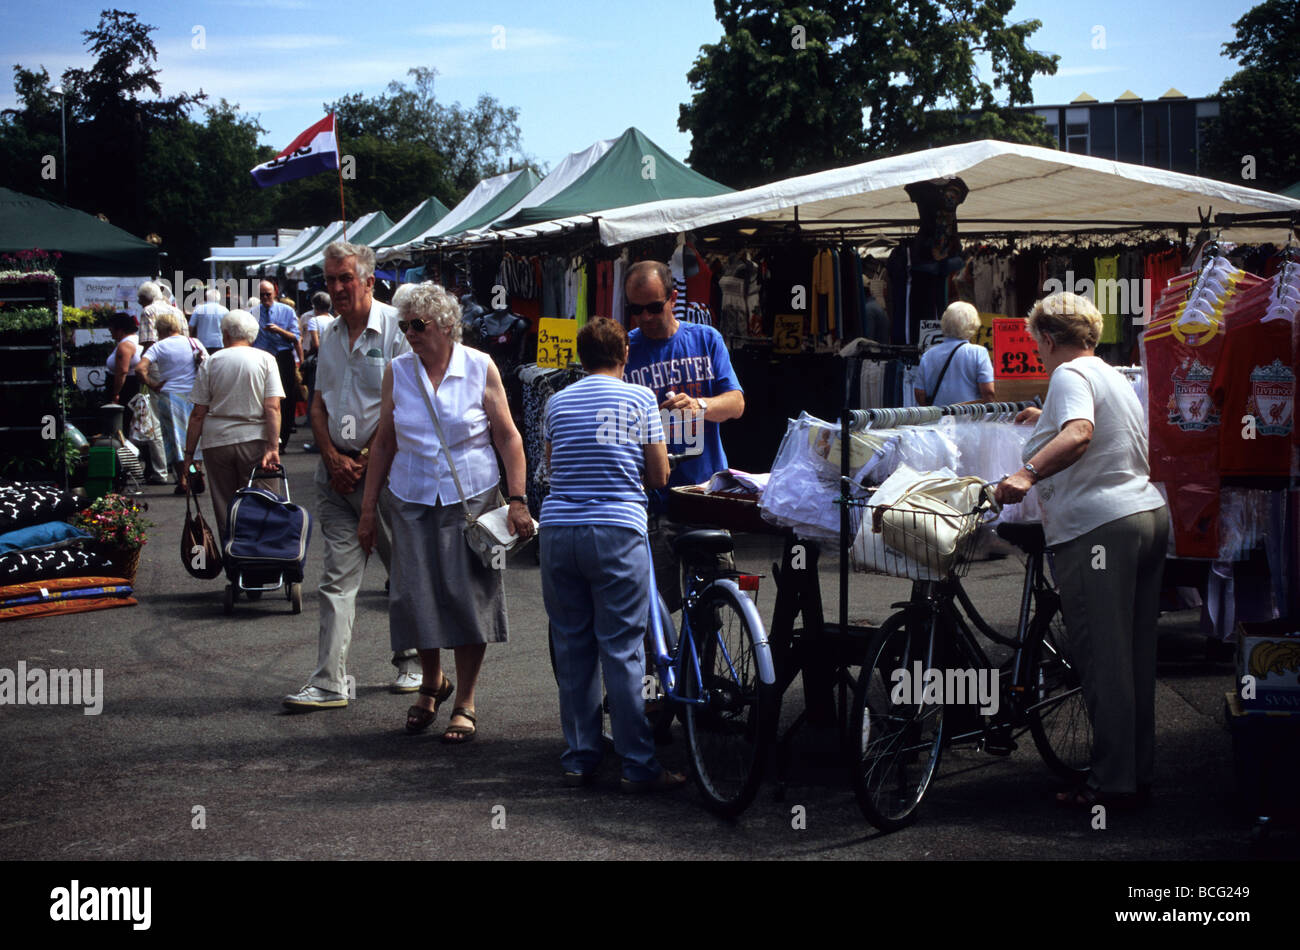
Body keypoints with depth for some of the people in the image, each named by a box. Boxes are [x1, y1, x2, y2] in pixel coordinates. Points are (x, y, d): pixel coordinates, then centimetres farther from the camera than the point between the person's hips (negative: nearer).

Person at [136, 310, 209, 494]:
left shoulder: (158, 347, -4)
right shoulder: (194, 344, 4)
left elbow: (140, 368, -16)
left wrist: (153, 386, -6)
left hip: (169, 396, -2)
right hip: (193, 395, 2)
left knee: (175, 437, 4)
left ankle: (182, 480, 2)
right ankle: (196, 473, 5)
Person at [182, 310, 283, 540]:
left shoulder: (211, 362, 4)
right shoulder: (265, 360, 2)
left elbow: (198, 414, 3)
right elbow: (273, 407, -9)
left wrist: (189, 453, 8)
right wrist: (273, 448, -11)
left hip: (217, 442, 1)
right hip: (255, 441, -1)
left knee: (225, 512, 7)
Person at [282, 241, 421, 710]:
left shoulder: (396, 329, -9)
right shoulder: (331, 334, 13)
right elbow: (319, 403, 15)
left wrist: (364, 461, -11)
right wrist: (333, 458, 0)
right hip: (337, 467, 5)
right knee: (337, 576, 0)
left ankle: (412, 661, 26)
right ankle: (330, 683, -2)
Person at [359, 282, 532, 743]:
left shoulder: (479, 368, -3)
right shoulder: (398, 372, 3)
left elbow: (508, 437, -1)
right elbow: (384, 441, 9)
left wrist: (517, 501, -8)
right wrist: (369, 507, 7)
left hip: (472, 498, -2)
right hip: (413, 500, 2)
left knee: (469, 596, -2)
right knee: (417, 595, 2)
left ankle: (465, 702, 10)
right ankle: (432, 682, 28)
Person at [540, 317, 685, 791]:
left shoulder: (557, 402, 12)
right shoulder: (640, 398, 2)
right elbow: (659, 476, 4)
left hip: (558, 532, 4)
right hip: (617, 530, -3)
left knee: (572, 648, 10)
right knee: (622, 651, -1)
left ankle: (579, 760, 14)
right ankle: (638, 765, 1)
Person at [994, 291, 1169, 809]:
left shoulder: (1070, 375, -8)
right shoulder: (1114, 377, 21)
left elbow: (1079, 435, -28)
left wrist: (1027, 473, -39)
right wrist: (1046, 420, 49)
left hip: (1098, 527, -10)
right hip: (1149, 515, 10)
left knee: (1102, 660, -5)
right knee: (1136, 655, 13)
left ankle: (1113, 781, -3)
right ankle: (1139, 771, 19)